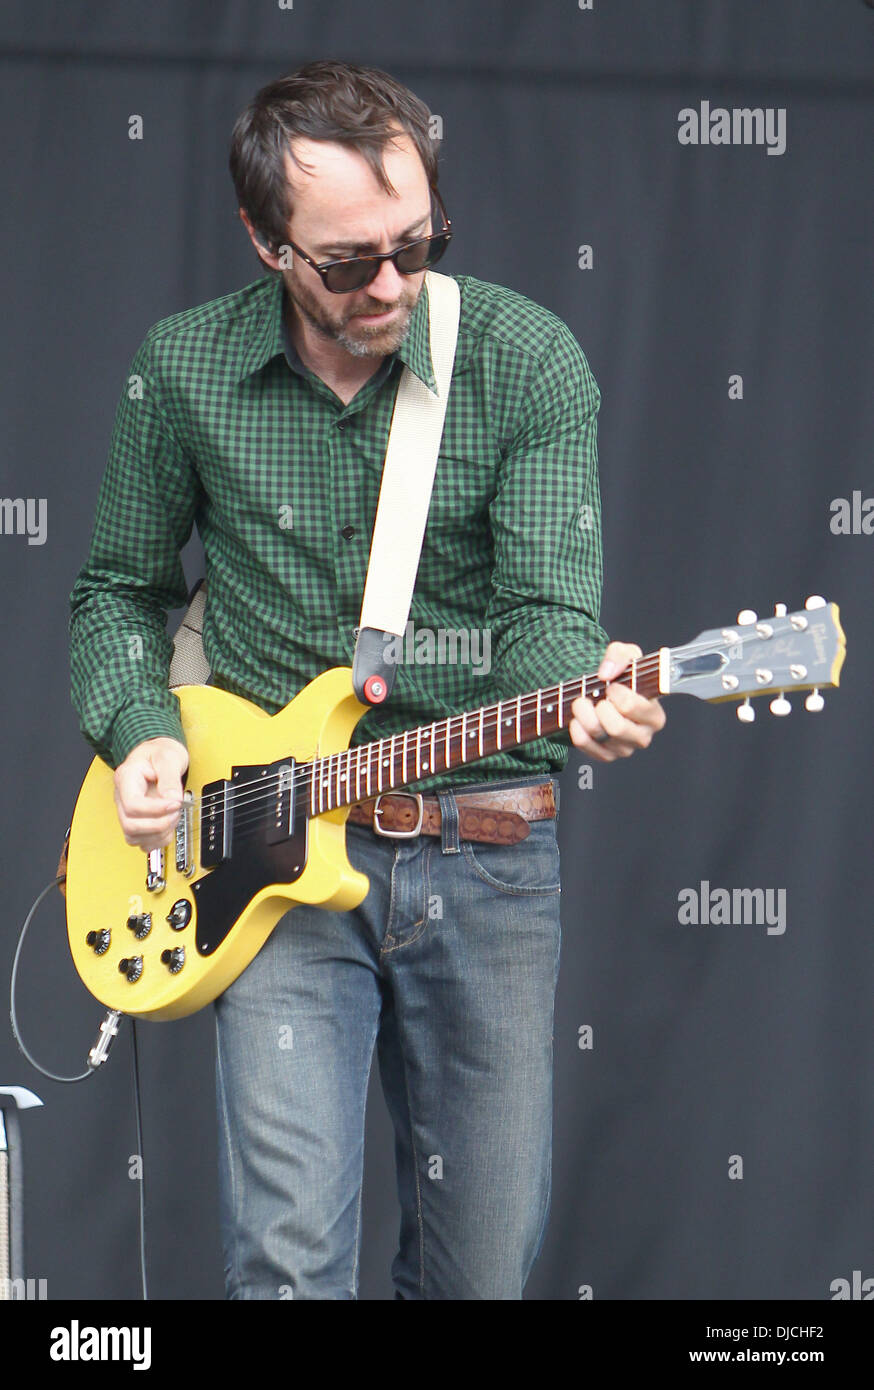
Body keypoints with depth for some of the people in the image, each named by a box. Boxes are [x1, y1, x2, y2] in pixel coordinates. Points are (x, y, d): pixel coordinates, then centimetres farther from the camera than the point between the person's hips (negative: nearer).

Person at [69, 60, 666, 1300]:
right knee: (289, 1252, -15)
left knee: (484, 1259, 7)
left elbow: (548, 602, -12)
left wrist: (583, 694, -35)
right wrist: (139, 731, -4)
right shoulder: (184, 371, 1)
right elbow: (118, 590, 15)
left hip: (486, 851, 0)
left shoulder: (526, 359, -4)